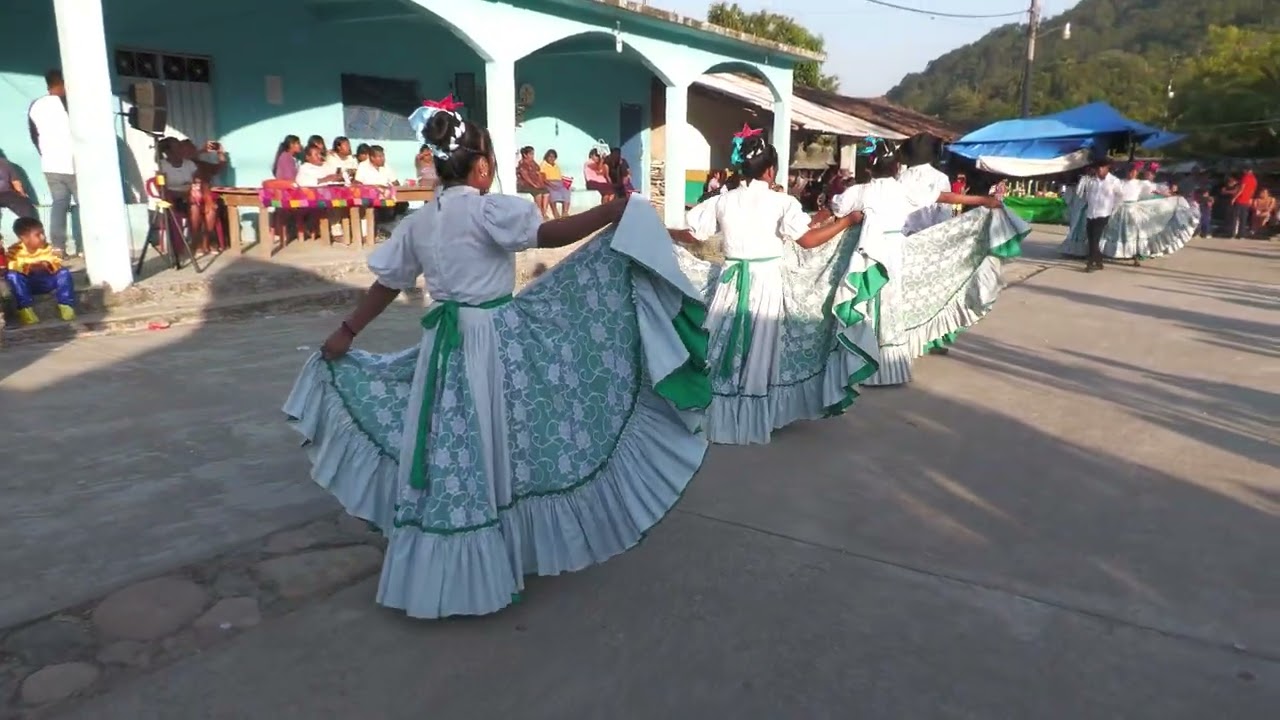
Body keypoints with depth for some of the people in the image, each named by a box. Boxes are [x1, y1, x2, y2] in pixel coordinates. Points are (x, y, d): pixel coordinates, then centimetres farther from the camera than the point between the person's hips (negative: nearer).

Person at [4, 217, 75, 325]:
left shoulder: (46, 248, -2)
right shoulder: (15, 250, -10)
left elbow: (58, 265, -10)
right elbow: (10, 267, -23)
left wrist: (49, 265, -33)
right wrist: (29, 267, -39)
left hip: (45, 281, 2)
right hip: (26, 283, -2)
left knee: (64, 273, -20)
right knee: (12, 275, -32)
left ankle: (65, 305, -18)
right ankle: (25, 309, -30)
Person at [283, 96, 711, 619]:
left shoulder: (418, 222, 10)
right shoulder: (488, 209, -10)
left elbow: (386, 284, 14)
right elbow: (553, 234, -21)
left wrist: (346, 332, 23)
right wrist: (618, 210, -17)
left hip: (445, 342, 7)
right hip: (496, 342, -6)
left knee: (451, 455, 12)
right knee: (494, 451, 5)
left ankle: (439, 567, 24)